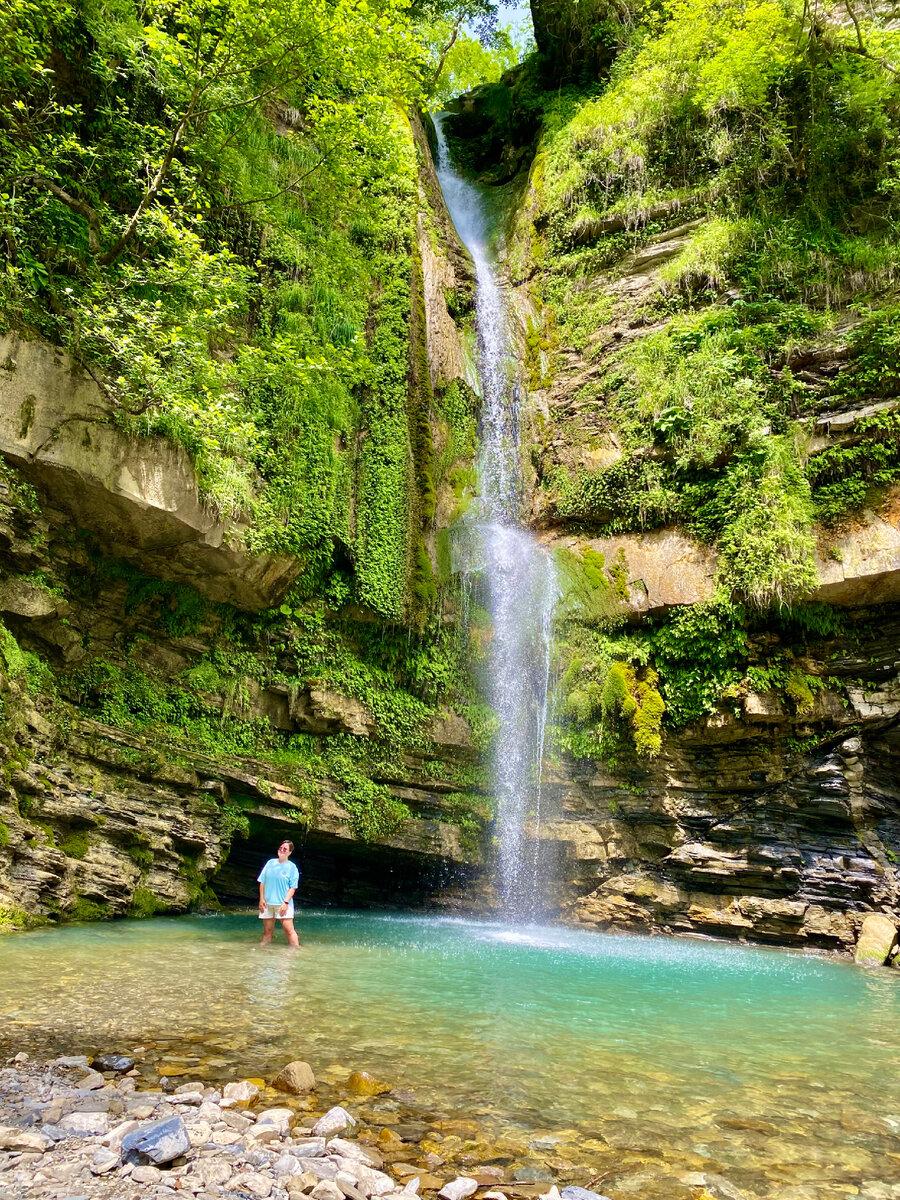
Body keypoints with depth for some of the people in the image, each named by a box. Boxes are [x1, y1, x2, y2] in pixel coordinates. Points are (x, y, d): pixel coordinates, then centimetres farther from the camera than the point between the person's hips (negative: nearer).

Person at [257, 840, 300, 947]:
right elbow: (262, 882, 10)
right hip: (267, 903, 4)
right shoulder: (270, 863, 10)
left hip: (283, 904, -3)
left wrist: (286, 902, -14)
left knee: (289, 930, -9)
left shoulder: (292, 867, 0)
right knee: (267, 931, 10)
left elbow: (292, 887, -5)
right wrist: (261, 899, 2)